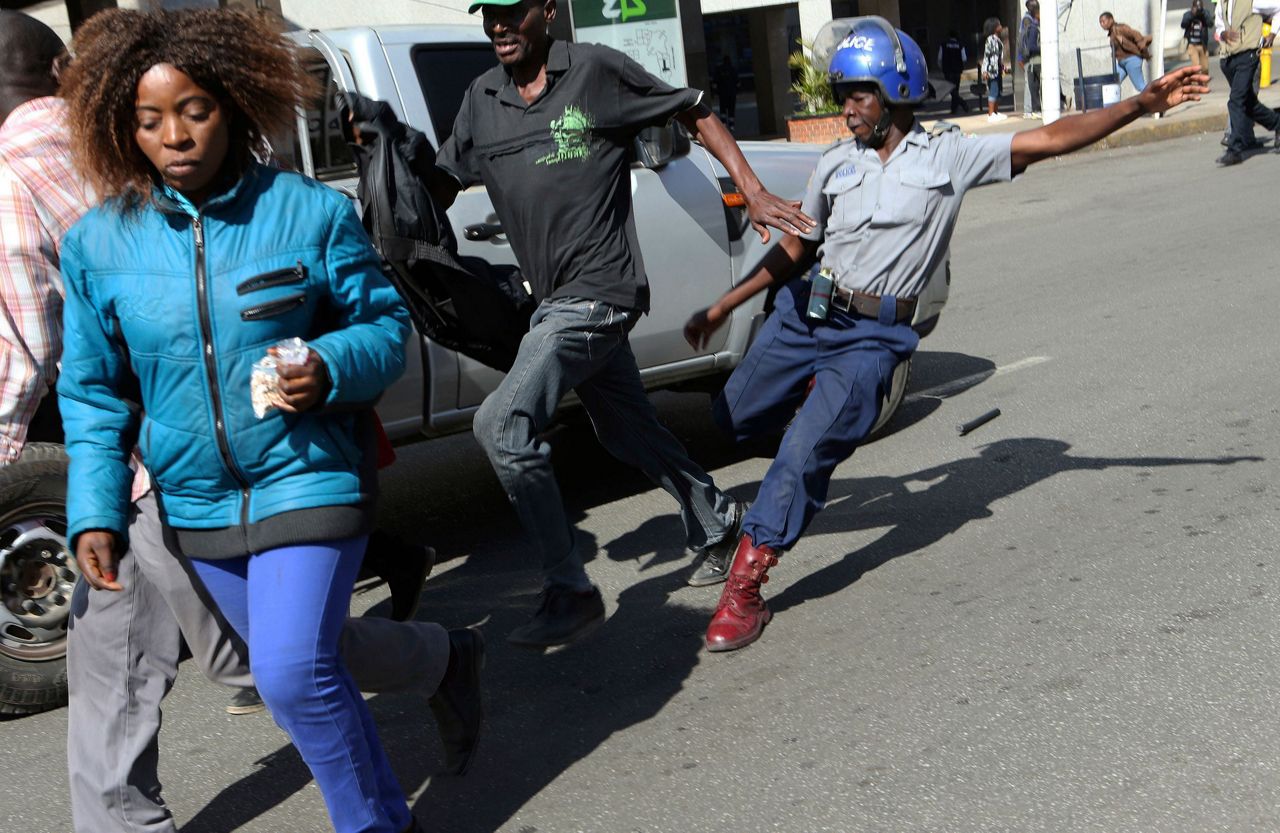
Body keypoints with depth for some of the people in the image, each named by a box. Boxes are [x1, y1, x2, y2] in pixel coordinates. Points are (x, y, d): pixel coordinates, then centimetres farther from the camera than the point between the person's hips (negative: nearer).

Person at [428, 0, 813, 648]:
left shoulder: (595, 70, -7)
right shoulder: (481, 100, 10)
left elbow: (694, 113, 2)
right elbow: (439, 185, 12)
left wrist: (753, 192, -4)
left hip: (599, 295, -8)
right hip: (557, 301, 8)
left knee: (501, 424, -18)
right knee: (629, 434, 20)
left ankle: (570, 593, -9)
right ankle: (719, 528, 43)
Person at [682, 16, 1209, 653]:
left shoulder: (949, 156, 1)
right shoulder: (835, 164, 11)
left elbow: (1052, 139, -3)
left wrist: (1143, 104, -12)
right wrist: (722, 308, 14)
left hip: (873, 335, -4)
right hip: (803, 314, 5)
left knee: (806, 450, -18)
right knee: (731, 419, 9)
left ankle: (745, 584, -7)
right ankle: (816, 397, 38)